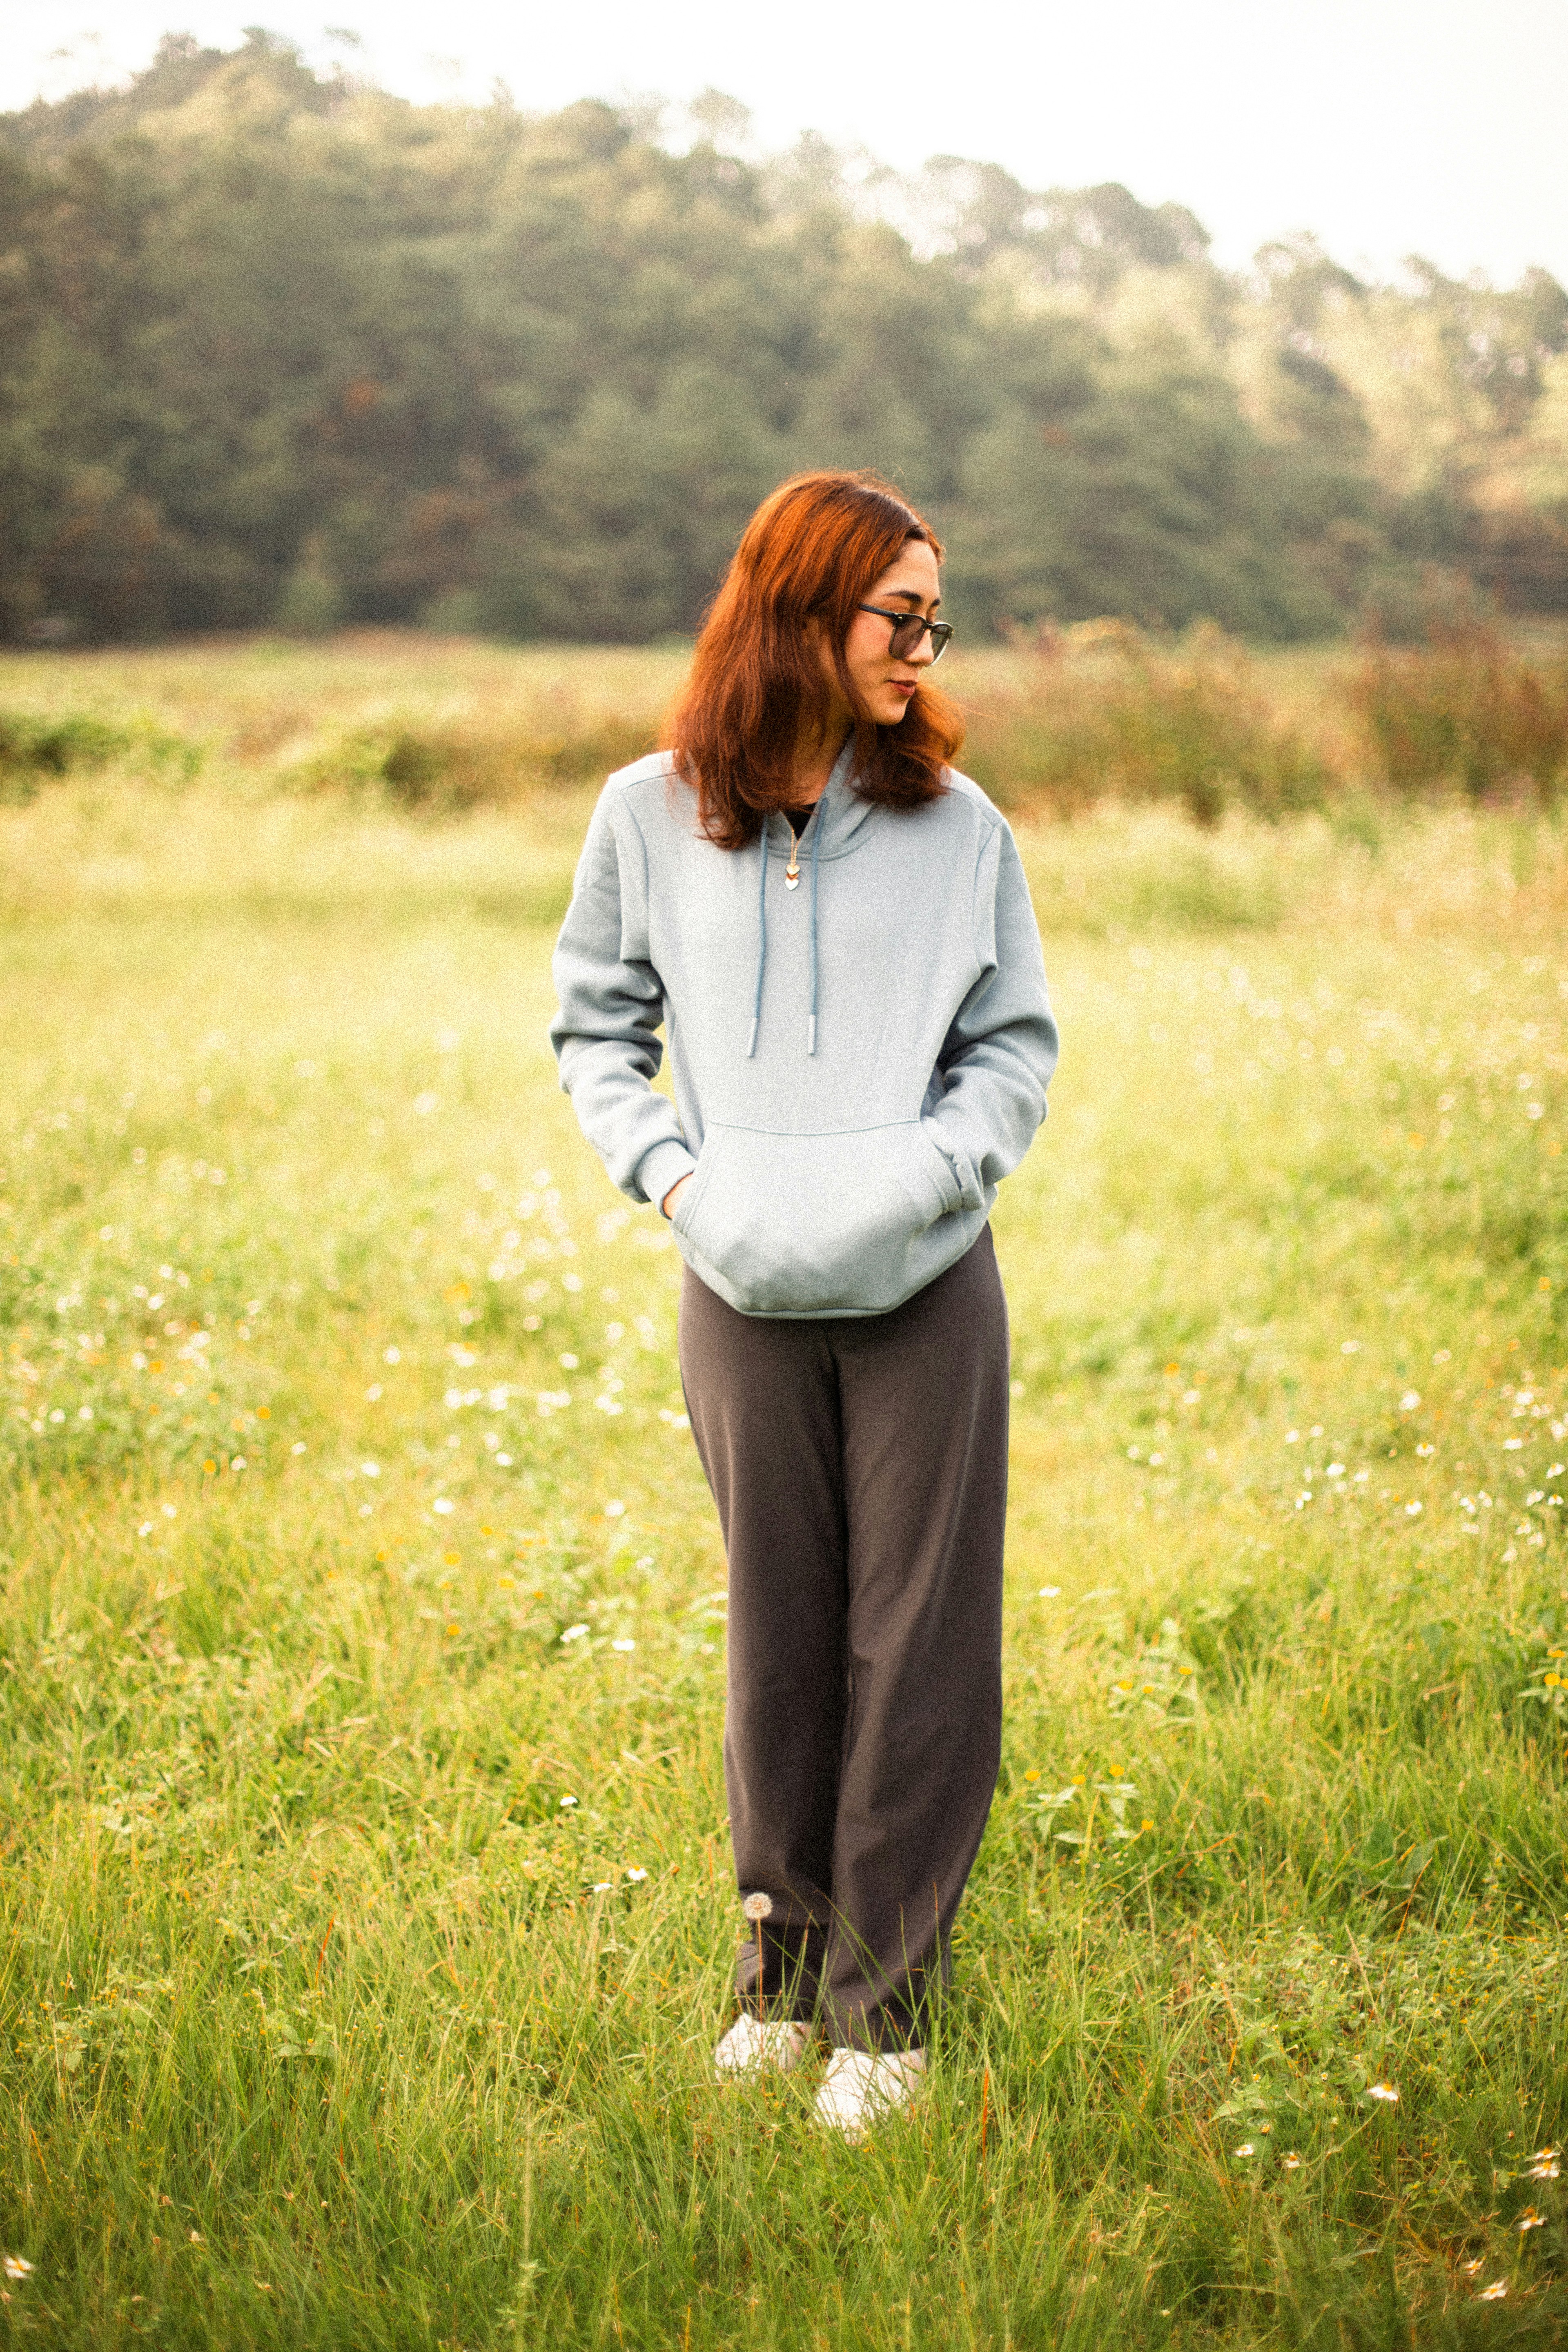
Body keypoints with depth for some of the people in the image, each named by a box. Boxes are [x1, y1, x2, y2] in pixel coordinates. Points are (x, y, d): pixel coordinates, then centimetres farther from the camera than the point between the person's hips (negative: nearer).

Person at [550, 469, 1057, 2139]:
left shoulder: (956, 824, 2)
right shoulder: (653, 815, 1)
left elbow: (1015, 1047, 7)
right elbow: (594, 1027, 11)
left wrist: (929, 1169, -10)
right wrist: (667, 1169, -5)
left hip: (926, 1287, 0)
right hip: (743, 1292, 0)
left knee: (915, 1639, 2)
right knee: (778, 1629, 9)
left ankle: (885, 1994, 13)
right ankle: (783, 1944, 27)